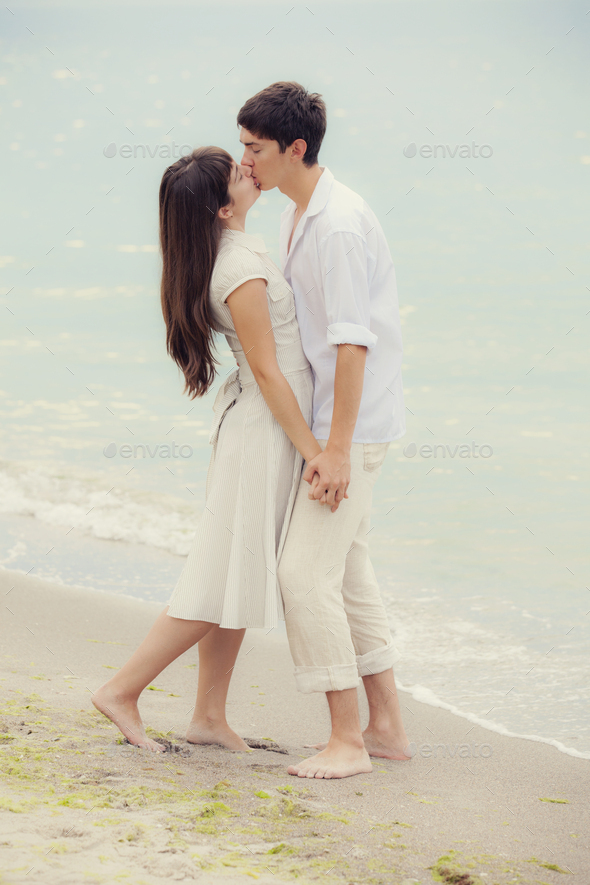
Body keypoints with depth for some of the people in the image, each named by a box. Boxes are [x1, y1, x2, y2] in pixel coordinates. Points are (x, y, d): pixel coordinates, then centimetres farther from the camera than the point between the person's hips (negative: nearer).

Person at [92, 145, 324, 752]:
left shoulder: (241, 248, 6)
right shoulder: (240, 268, -23)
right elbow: (267, 371, -20)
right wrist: (313, 452, -16)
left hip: (248, 415, 10)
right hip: (268, 428, -10)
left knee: (238, 577, 12)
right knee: (228, 578, -3)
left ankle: (209, 718, 18)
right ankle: (123, 691, 2)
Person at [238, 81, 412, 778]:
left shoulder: (340, 225, -21)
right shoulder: (297, 215, 12)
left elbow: (352, 342, -24)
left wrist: (336, 448, -25)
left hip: (354, 425, -10)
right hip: (329, 420, 10)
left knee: (307, 572, -10)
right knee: (347, 573, 12)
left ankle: (346, 740, -6)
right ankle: (386, 726, 19)